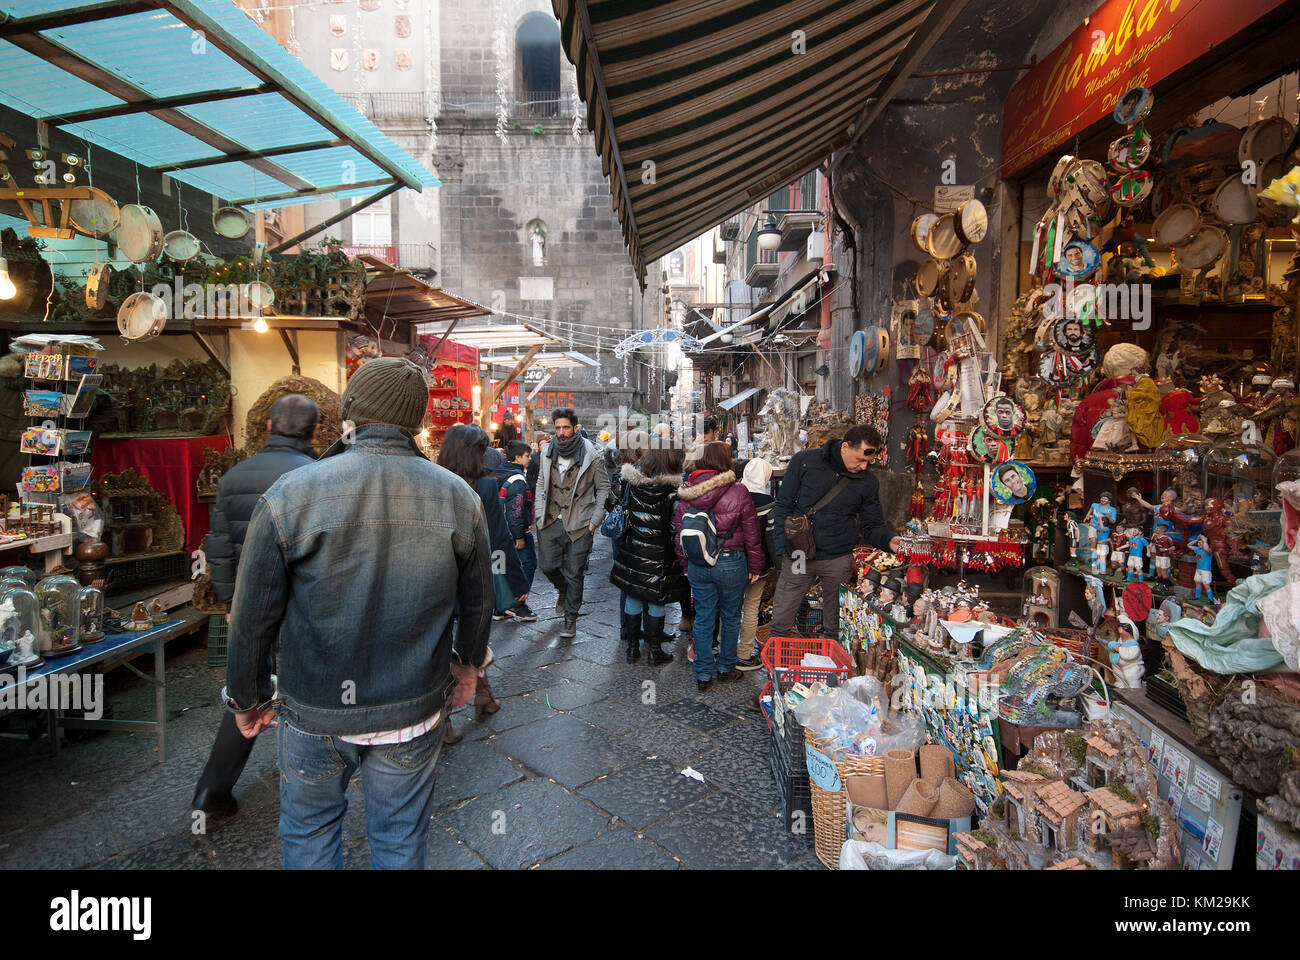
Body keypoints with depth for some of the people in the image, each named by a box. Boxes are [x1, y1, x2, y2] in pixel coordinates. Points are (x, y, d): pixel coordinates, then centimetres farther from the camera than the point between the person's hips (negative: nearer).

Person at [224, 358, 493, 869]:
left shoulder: (290, 493, -17)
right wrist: (467, 667, 19)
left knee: (309, 830, 26)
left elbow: (252, 617, -9)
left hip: (315, 713, 0)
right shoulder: (459, 497, -11)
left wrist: (247, 698, 9)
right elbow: (477, 605, 0)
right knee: (401, 838, 21)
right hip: (414, 712, 1)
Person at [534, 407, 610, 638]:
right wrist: (539, 513, 8)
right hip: (550, 521, 4)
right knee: (547, 565, 7)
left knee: (574, 573, 3)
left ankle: (570, 619, 20)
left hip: (579, 523, -4)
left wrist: (595, 519, -6)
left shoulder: (591, 455, -8)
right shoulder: (547, 451, 6)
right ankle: (564, 591, 41)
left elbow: (603, 487, -1)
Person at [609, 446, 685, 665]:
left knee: (632, 599, 14)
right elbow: (675, 525, -12)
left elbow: (624, 511, 6)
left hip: (631, 549, 4)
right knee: (656, 603, 9)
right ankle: (655, 651, 18)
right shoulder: (671, 487, -16)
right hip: (658, 555, -4)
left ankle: (632, 648, 25)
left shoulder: (632, 480, -3)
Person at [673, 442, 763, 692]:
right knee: (731, 618, 16)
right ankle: (726, 668, 30)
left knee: (703, 618, 13)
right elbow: (752, 535, -7)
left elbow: (678, 535, 5)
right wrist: (755, 566, 5)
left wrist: (686, 565, 17)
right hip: (731, 563, -3)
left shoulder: (686, 495, -2)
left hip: (697, 565, 3)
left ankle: (703, 675, 20)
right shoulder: (738, 493, -12)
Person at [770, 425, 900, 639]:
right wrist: (783, 546, -8)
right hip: (799, 556, -1)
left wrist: (889, 540, -13)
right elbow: (783, 505, 0)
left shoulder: (868, 483, 2)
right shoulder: (804, 461, -3)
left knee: (836, 628, 8)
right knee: (780, 623, 5)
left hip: (838, 561, 1)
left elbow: (871, 525, 9)